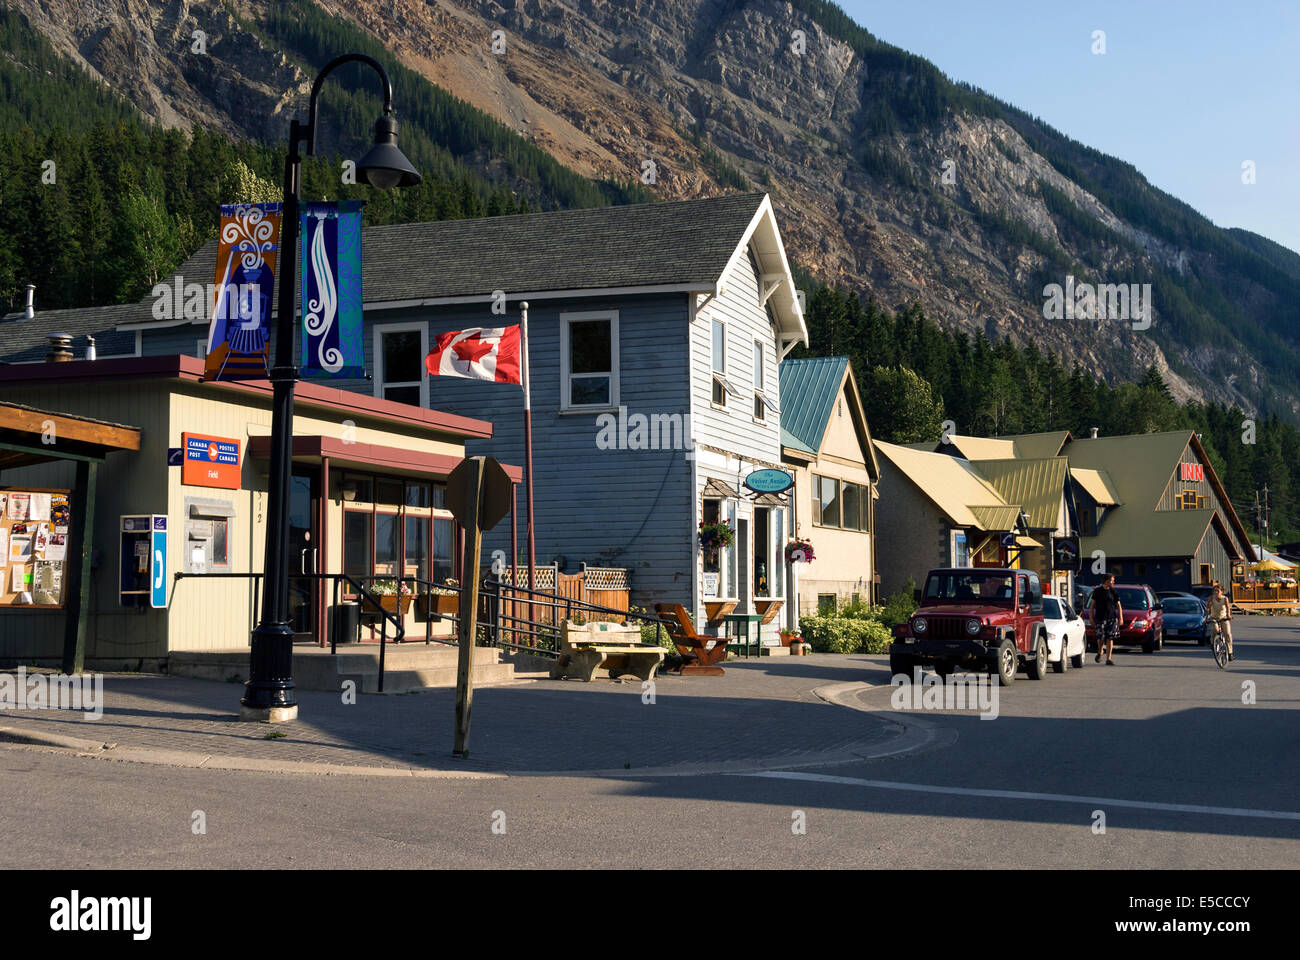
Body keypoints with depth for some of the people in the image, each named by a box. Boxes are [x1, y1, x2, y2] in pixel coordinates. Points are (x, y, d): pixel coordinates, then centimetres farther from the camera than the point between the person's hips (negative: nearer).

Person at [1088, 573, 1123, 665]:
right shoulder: (1097, 591, 4)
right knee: (1100, 637, -12)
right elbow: (1092, 605, 6)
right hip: (1100, 618, -2)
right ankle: (1100, 651, 19)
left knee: (1110, 638, -4)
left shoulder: (1113, 591, 9)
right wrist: (1091, 618, 0)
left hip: (1112, 617, 2)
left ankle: (1108, 659, -1)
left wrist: (1121, 618, 2)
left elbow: (1119, 605, 12)